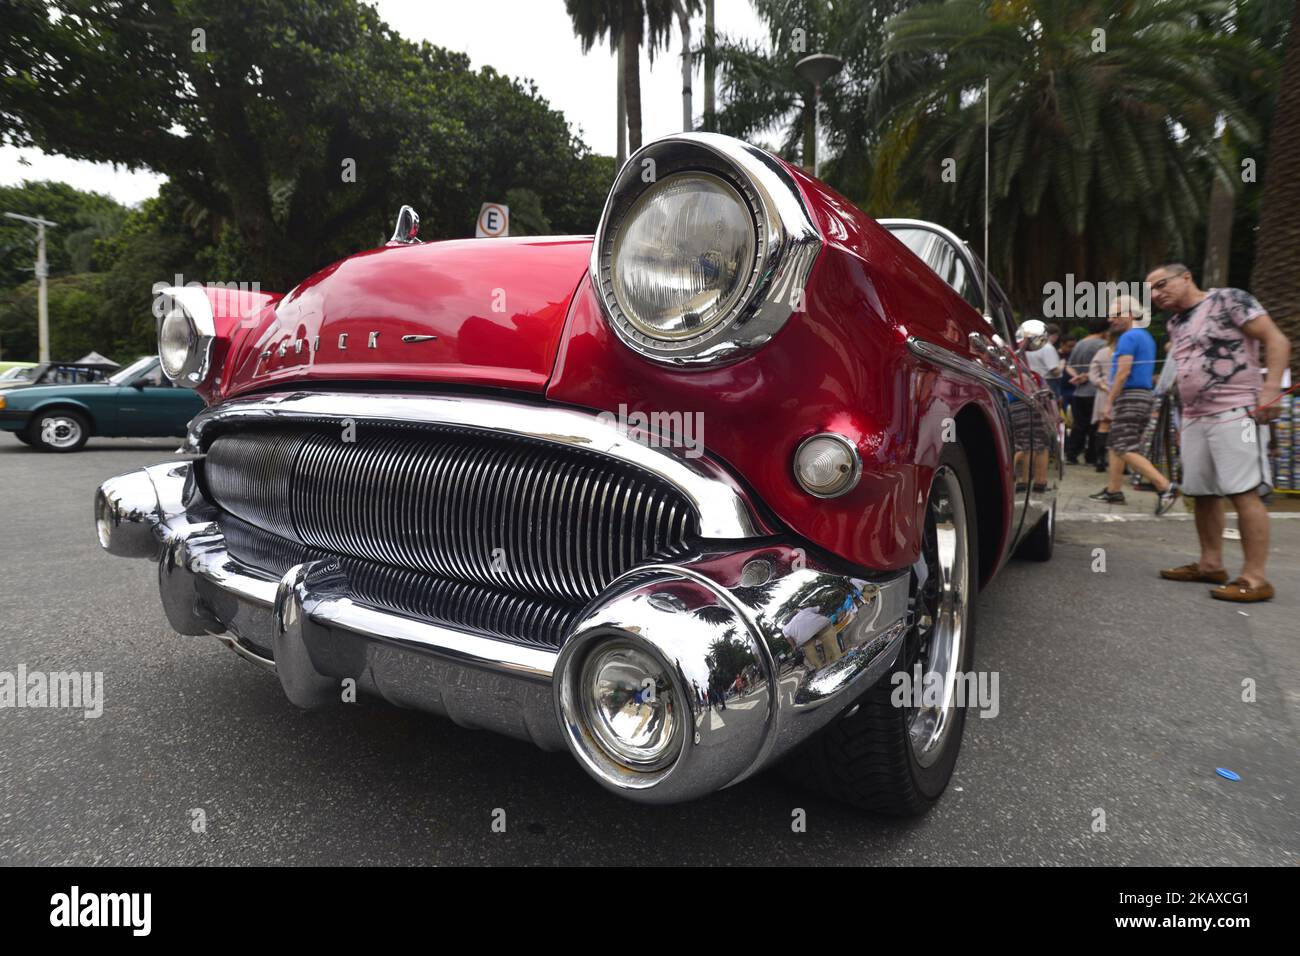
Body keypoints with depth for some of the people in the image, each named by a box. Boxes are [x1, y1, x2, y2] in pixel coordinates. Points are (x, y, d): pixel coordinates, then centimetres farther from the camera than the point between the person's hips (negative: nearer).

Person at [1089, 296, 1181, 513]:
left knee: (1125, 450, -13)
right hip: (1144, 395, 10)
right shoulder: (1147, 337, 19)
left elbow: (1123, 372, -20)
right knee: (1116, 445, 16)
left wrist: (1109, 401, -17)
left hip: (1129, 397, -10)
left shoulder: (1128, 337, -12)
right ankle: (1113, 491, 20)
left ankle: (1165, 487, -20)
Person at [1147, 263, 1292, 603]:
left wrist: (1270, 390, -19)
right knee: (1203, 493, 10)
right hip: (1193, 418, 8)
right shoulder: (1173, 324, 17)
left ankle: (1254, 577, -9)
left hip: (1235, 412, -8)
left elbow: (1276, 340, -8)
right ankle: (1211, 563, 20)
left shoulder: (1228, 300, -3)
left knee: (1244, 493, -10)